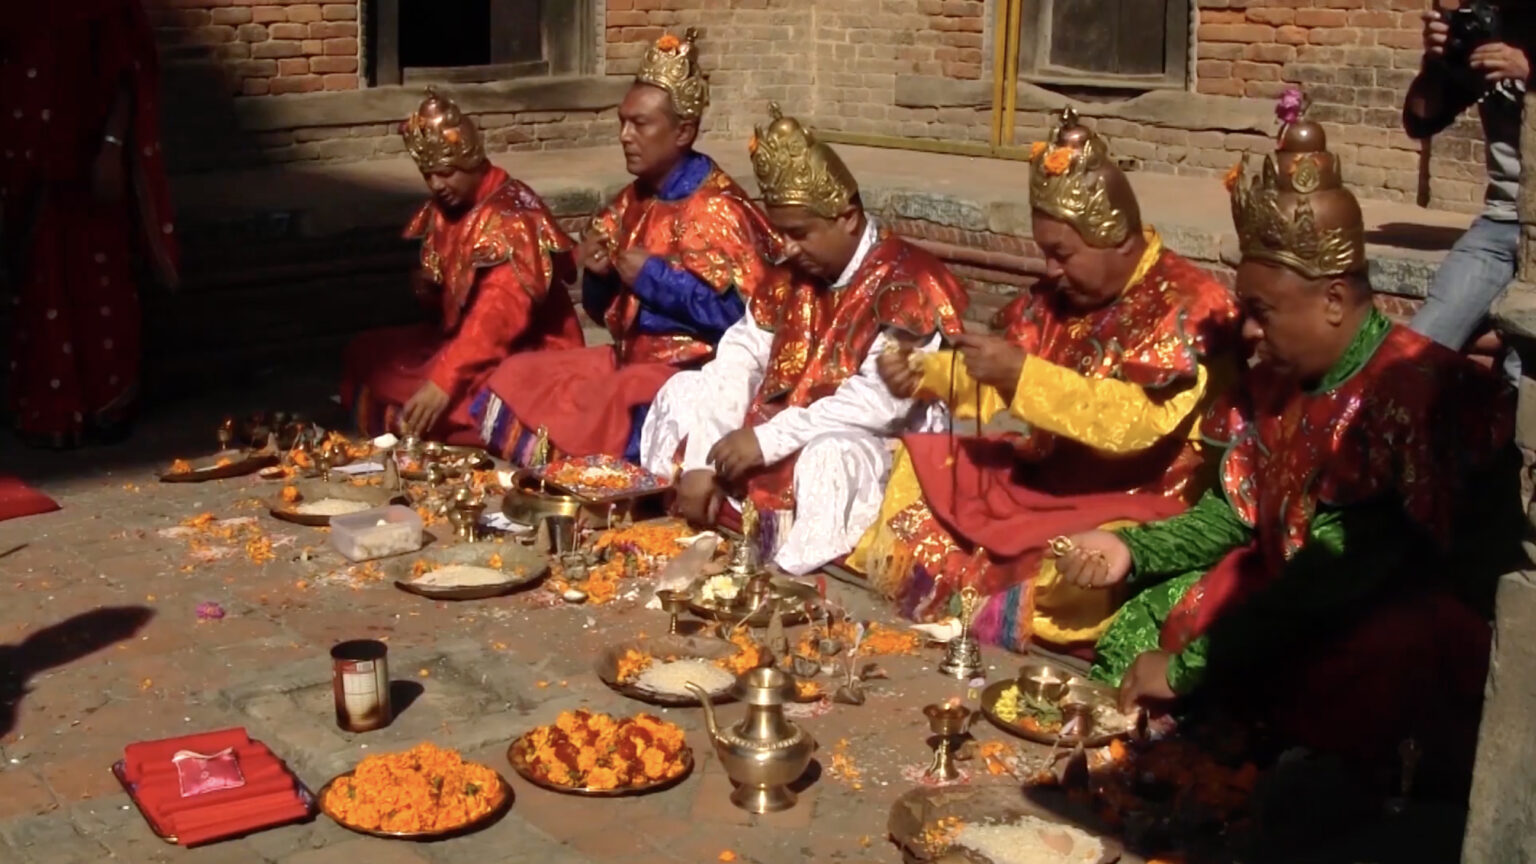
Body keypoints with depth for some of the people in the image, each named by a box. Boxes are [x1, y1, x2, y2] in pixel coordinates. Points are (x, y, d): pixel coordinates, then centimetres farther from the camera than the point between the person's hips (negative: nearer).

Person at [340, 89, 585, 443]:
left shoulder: (511, 215, -22)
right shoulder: (443, 208, 5)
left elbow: (499, 315, -33)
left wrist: (444, 381, -42)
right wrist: (428, 289, -8)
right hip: (462, 341, 9)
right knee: (366, 354, 2)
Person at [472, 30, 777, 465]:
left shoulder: (716, 209, -14)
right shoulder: (632, 201, 10)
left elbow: (741, 314, -25)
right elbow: (607, 310, 18)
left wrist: (654, 278, -21)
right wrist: (598, 274, -5)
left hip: (690, 375, -8)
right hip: (628, 359, 9)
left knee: (586, 421, -28)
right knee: (515, 381, 2)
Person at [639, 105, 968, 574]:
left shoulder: (908, 283, -19)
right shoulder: (790, 277, 6)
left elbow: (881, 401, -28)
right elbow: (735, 363, 1)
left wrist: (768, 438, -27)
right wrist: (701, 462, -12)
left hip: (872, 448, -8)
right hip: (782, 435, 9)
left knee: (829, 455, -40)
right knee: (686, 392, 5)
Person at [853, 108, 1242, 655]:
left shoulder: (1186, 307, -15)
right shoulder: (1058, 295, 7)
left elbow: (1138, 423, -28)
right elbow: (1003, 386, 19)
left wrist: (1023, 375, -31)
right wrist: (926, 374, 0)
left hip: (1132, 505, -8)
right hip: (1040, 481, 8)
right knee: (916, 478, 2)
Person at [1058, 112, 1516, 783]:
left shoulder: (1412, 394, -24)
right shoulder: (1276, 382, 5)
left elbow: (1336, 575, -27)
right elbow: (1235, 514, 13)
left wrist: (1187, 666, -24)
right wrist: (1132, 549, -5)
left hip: (1398, 632, -9)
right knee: (1142, 624, -8)